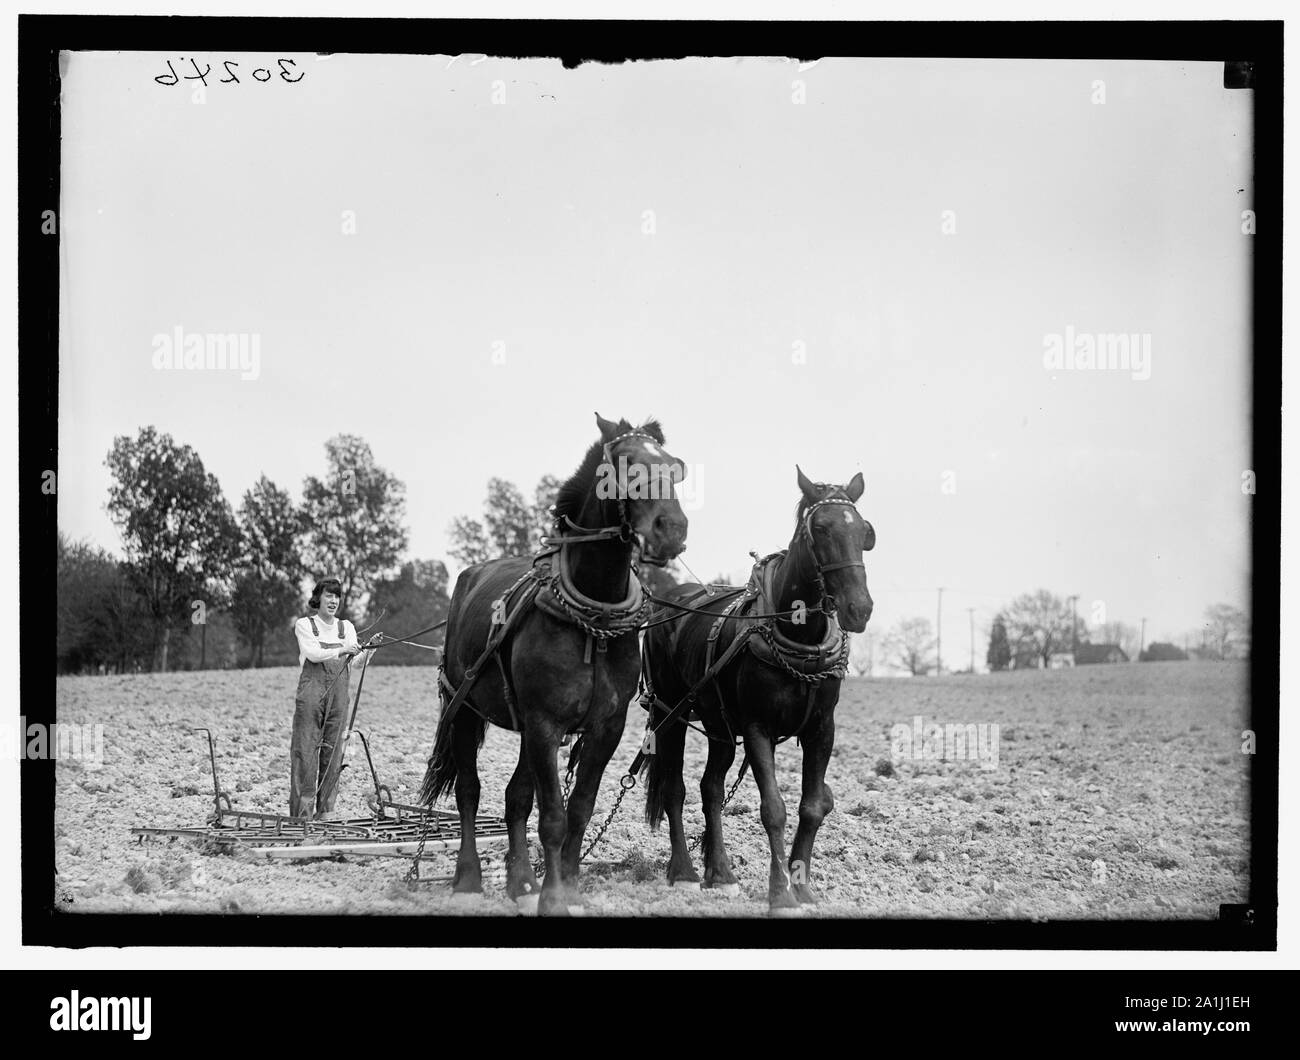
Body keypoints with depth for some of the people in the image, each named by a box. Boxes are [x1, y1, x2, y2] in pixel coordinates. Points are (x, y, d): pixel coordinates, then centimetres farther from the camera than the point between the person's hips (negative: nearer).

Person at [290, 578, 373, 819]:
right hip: (310, 692, -4)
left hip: (338, 694, 4)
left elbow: (355, 661, 3)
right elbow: (313, 654, -12)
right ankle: (302, 810, -7)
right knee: (305, 749, -7)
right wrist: (341, 650, -24)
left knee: (333, 749, 3)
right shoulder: (304, 625, 4)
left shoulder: (346, 627, 14)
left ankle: (325, 810, 9)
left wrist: (368, 650, -17)